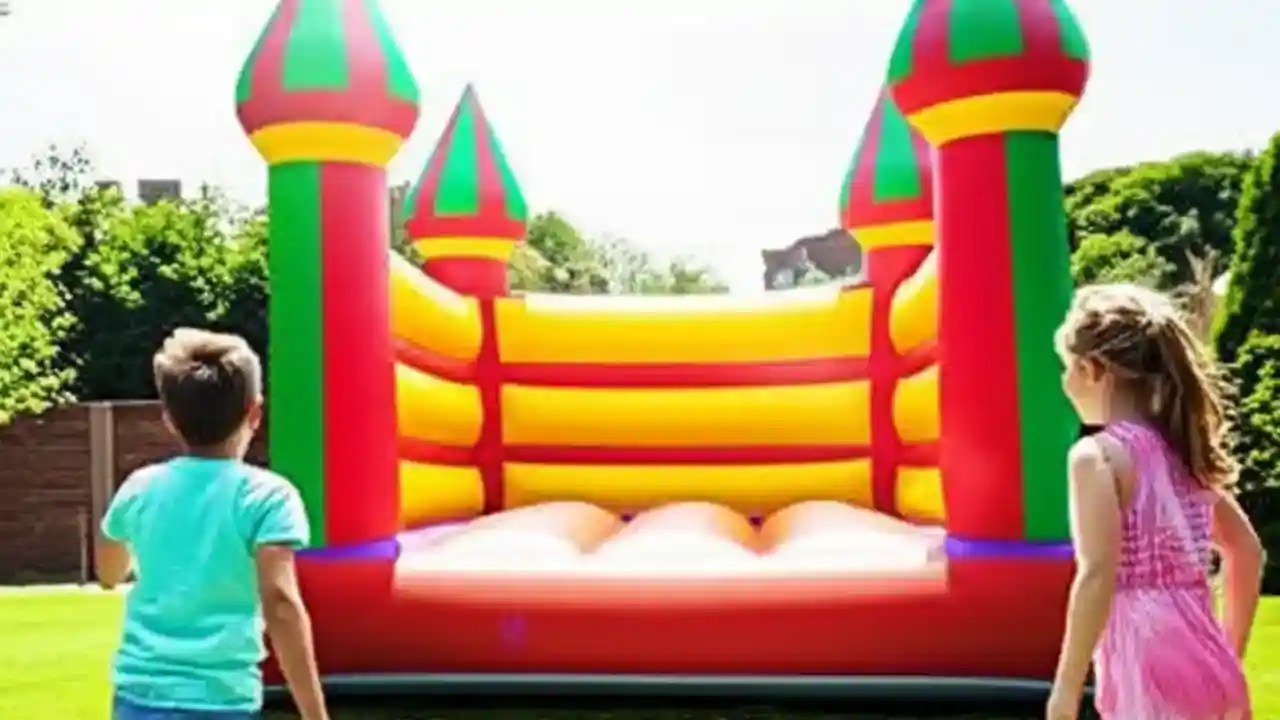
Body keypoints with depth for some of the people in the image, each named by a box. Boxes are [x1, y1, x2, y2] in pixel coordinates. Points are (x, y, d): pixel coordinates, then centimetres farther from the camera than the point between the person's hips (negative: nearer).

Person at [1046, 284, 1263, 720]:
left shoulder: (1097, 455, -12)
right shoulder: (1181, 450, 12)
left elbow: (1098, 575, -21)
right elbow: (1247, 552, 20)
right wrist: (1230, 659, 27)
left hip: (1152, 676, -8)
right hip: (1207, 669, 8)